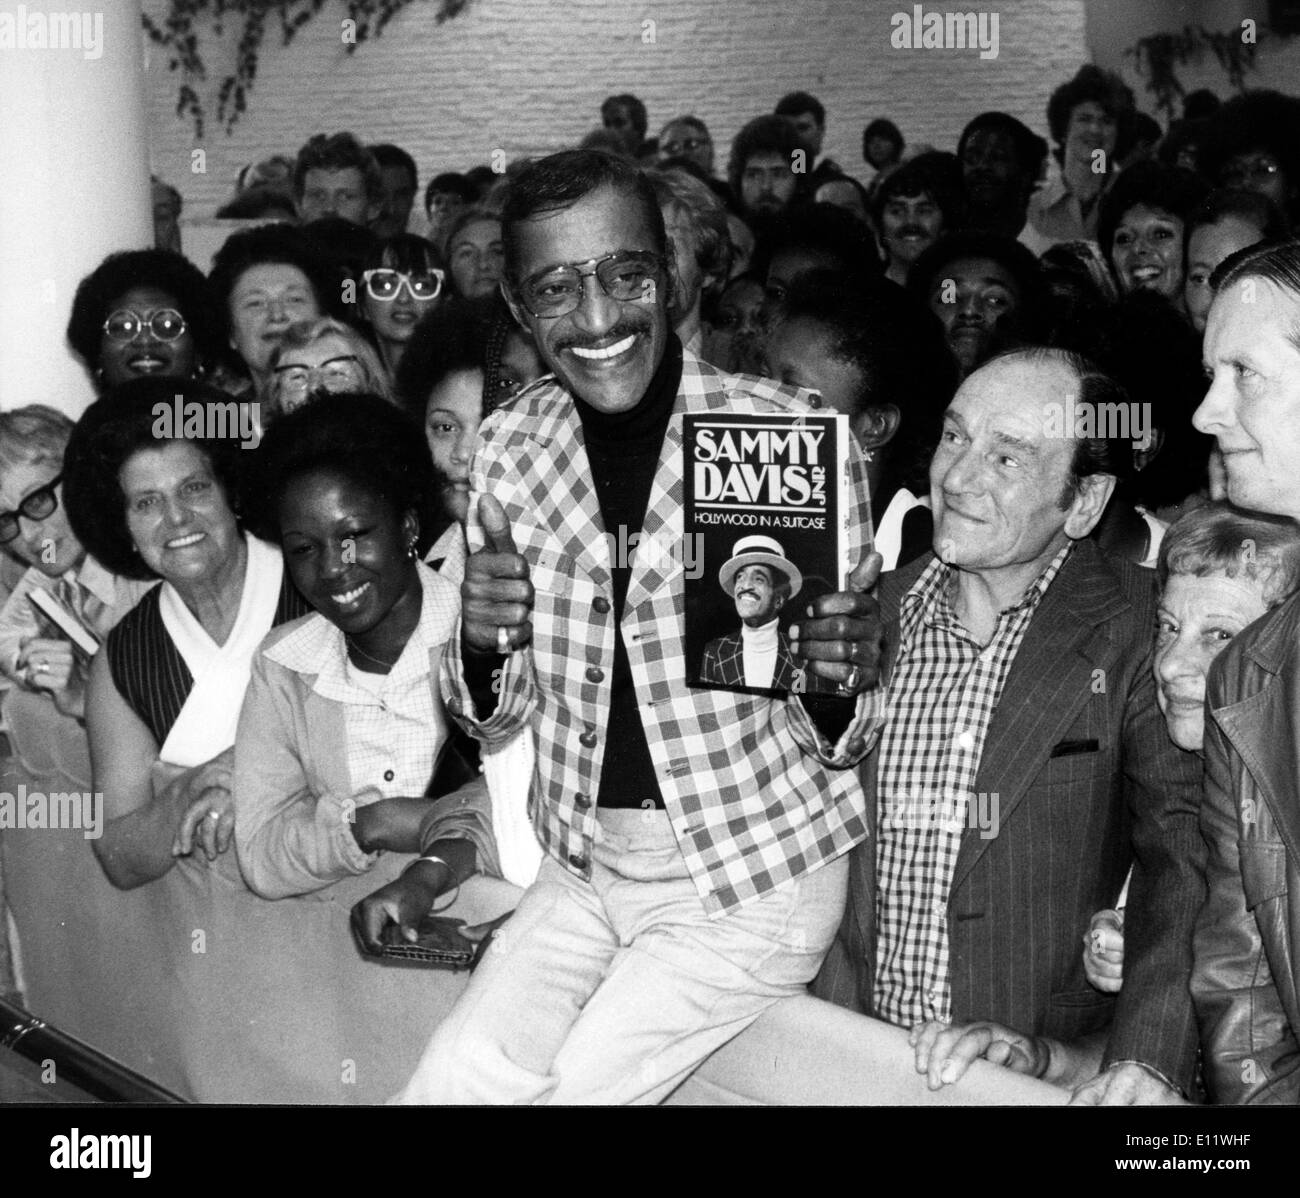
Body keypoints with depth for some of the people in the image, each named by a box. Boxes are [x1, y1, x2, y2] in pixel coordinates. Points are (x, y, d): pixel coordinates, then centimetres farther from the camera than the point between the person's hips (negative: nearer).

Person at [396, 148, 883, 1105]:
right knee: (457, 1079, -12)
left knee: (571, 1087, -12)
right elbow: (496, 721, 7)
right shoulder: (510, 446, -2)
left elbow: (839, 740, -4)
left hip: (752, 876, -3)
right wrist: (480, 646, -16)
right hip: (584, 865, 4)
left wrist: (839, 685, -28)